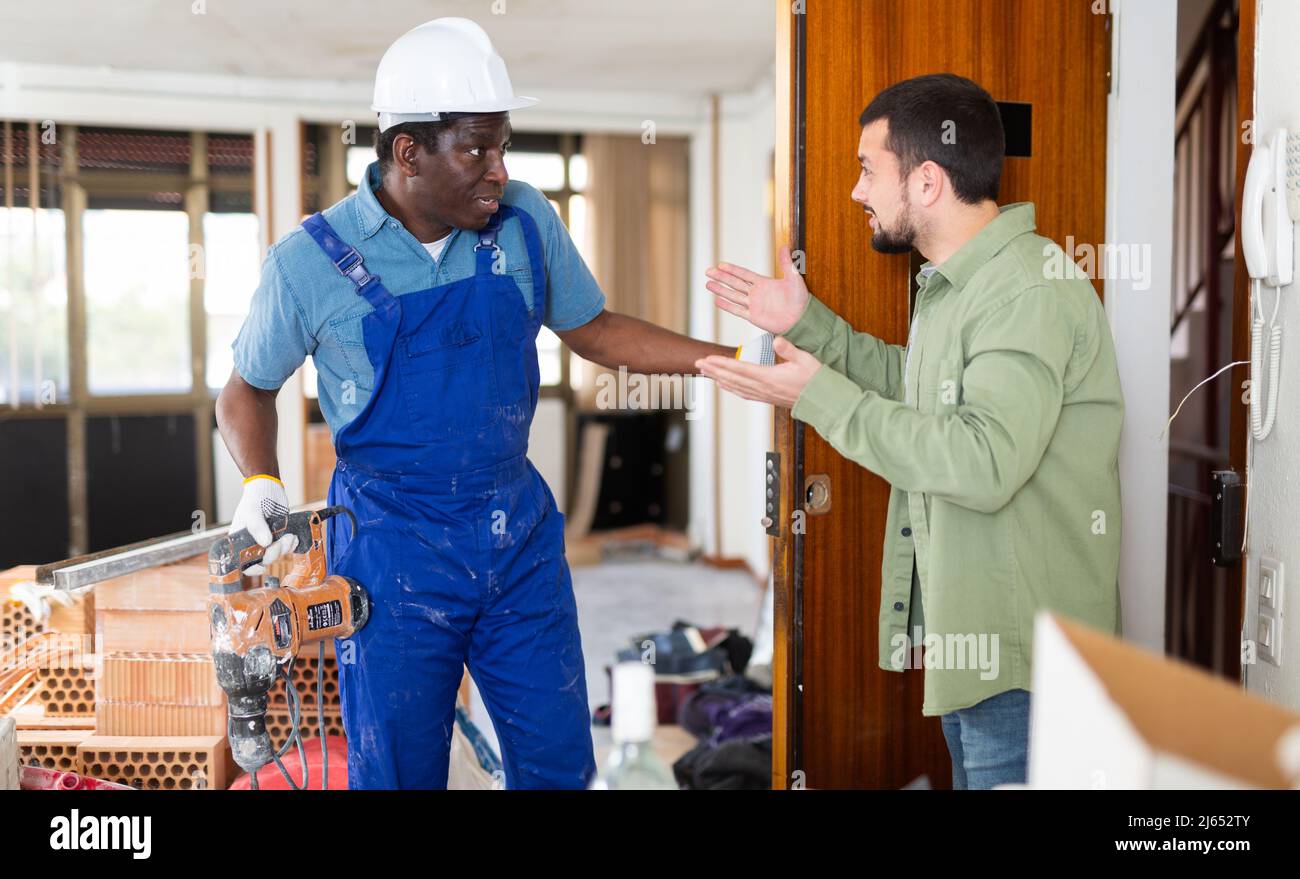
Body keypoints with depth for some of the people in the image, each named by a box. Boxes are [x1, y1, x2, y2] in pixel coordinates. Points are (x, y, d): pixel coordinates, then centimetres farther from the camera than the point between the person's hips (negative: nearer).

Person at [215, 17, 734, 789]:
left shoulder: (525, 221, -4)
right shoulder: (313, 261, -11)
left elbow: (594, 330, 9)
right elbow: (248, 389, 4)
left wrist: (739, 361, 2)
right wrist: (262, 482, -15)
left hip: (521, 537, 3)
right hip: (395, 554, -3)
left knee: (560, 761, 12)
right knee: (400, 772, 10)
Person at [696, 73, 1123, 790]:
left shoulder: (1032, 289, -23)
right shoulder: (956, 281, 11)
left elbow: (985, 463, -33)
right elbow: (917, 385, 25)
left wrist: (820, 397, -26)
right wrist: (806, 323, 14)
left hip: (1021, 651, -10)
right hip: (963, 633, 10)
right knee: (973, 776, 21)